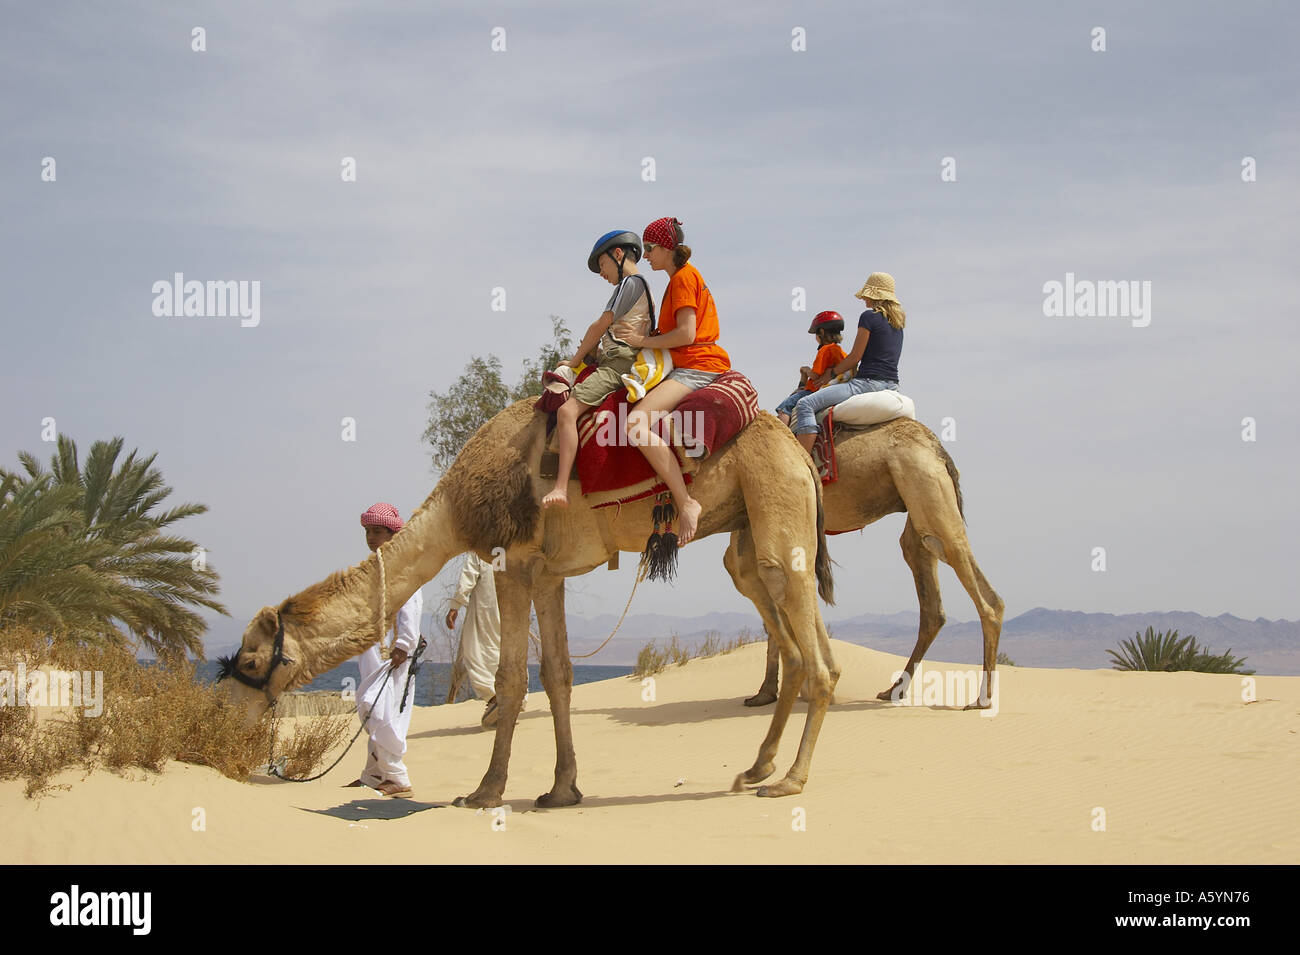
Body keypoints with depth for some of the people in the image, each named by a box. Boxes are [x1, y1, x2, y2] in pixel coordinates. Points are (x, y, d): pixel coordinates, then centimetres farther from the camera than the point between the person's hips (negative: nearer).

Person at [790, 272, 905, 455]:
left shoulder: (869, 316, -6)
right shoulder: (898, 322, 19)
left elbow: (855, 357, -6)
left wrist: (831, 373, 10)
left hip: (868, 382, -9)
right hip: (892, 386, 9)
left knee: (805, 405, -13)